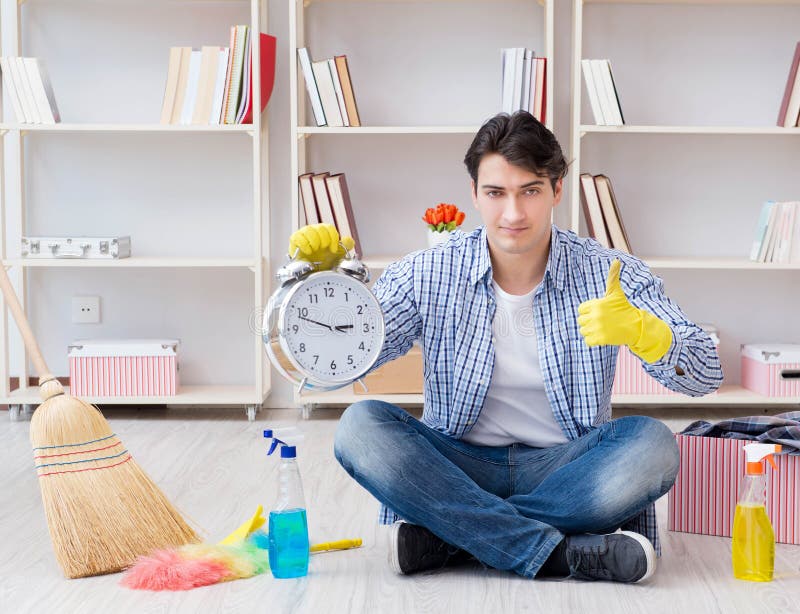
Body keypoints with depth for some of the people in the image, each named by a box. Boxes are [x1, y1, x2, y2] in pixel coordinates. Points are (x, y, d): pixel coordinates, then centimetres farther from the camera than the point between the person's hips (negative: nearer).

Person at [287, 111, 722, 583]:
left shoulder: (609, 274, -4)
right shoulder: (428, 275, -2)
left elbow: (706, 375, -12)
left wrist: (639, 331, -33)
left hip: (566, 465, 0)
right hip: (460, 465, 1)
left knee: (652, 445, -29)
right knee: (361, 427, -26)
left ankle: (446, 537, -25)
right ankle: (564, 554, -30)